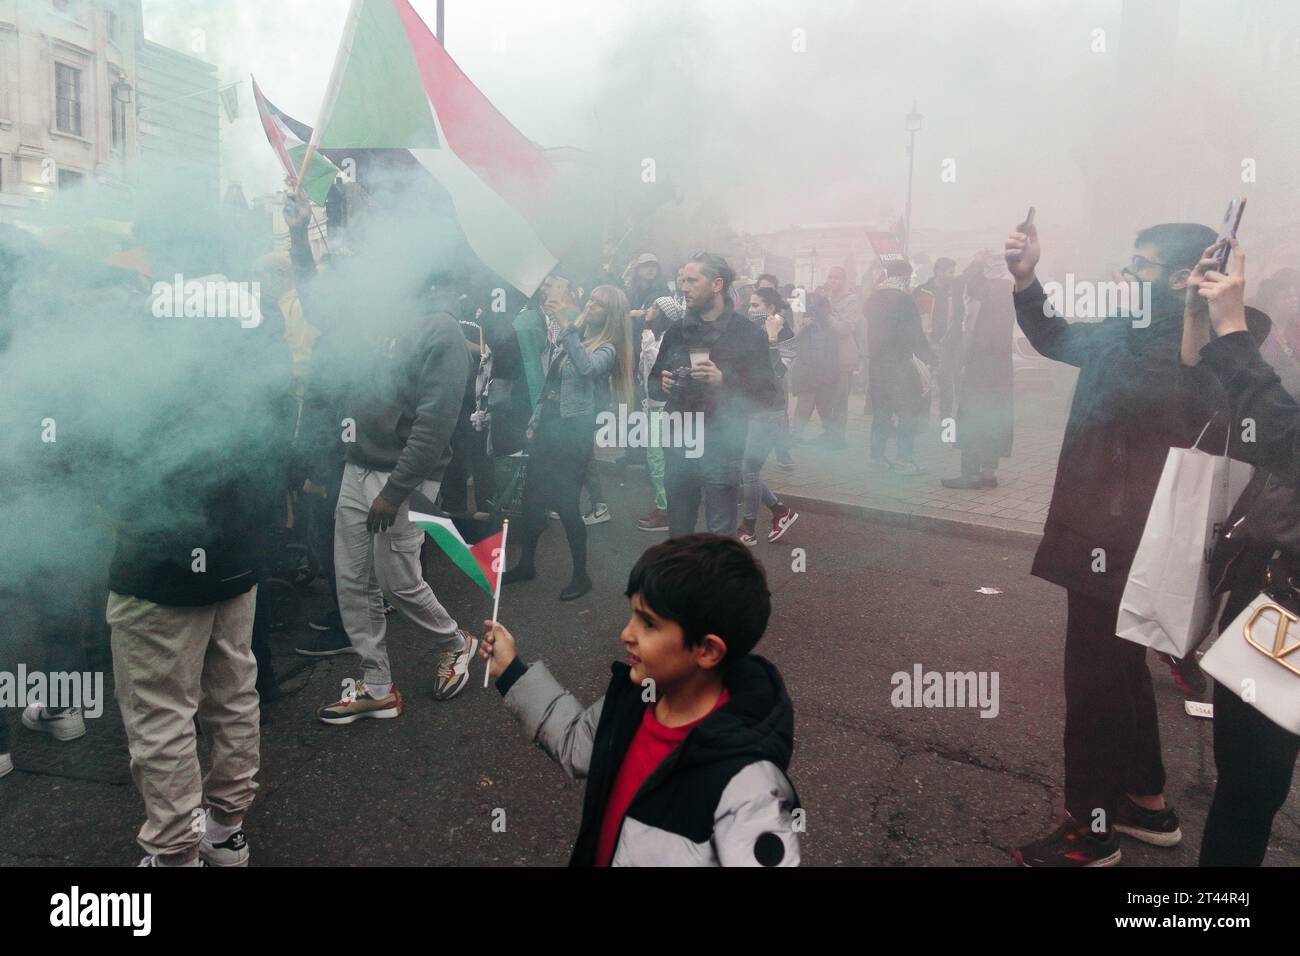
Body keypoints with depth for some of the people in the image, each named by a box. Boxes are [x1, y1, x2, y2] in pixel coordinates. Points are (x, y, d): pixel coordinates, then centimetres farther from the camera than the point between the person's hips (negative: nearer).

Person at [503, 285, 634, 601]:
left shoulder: (606, 349, -9)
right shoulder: (572, 339, 12)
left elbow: (586, 367, -34)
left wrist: (568, 329, -34)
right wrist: (535, 421, 18)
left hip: (574, 432, -7)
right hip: (549, 427, 7)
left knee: (566, 504, -4)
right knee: (531, 496, 11)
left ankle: (581, 576, 11)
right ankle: (526, 564, 27)